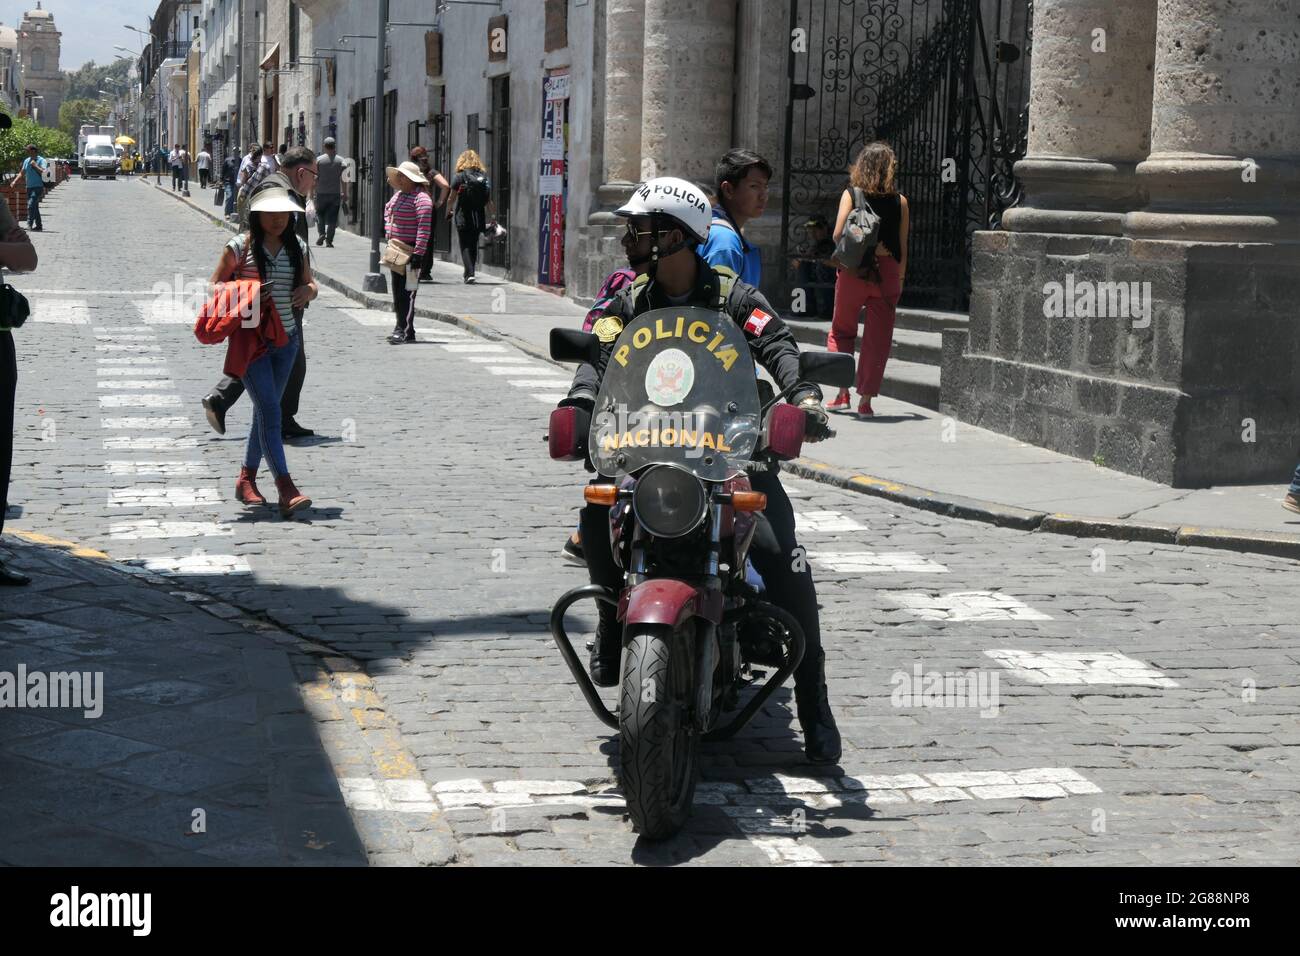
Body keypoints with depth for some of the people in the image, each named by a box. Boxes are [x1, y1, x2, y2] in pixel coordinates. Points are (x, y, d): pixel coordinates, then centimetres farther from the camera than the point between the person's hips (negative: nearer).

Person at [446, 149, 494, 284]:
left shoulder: (459, 177, -6)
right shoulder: (484, 176, 4)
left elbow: (452, 198, -4)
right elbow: (489, 202, 4)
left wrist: (448, 212, 12)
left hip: (463, 217, -4)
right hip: (479, 217, 4)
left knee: (465, 246, -1)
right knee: (474, 246, 15)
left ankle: (469, 274, -15)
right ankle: (469, 274, 21)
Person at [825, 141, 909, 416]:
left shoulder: (851, 195, -3)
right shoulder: (900, 201, 1)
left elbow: (838, 234, -11)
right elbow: (903, 247, 1)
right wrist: (899, 278, 11)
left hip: (853, 270, -1)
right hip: (887, 271, 1)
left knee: (841, 331, 16)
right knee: (878, 339, 6)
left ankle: (843, 392, 8)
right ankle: (866, 399, 5)